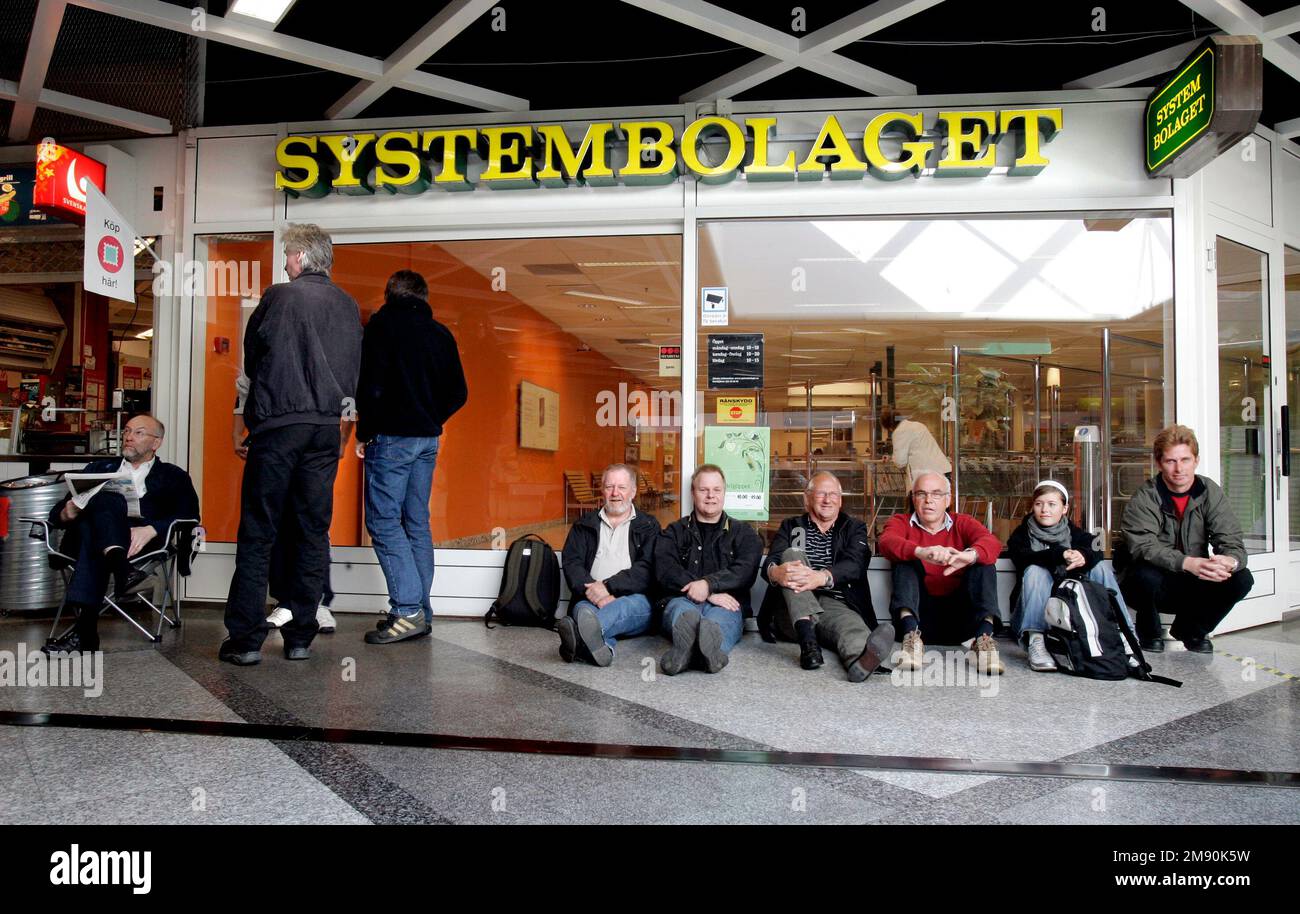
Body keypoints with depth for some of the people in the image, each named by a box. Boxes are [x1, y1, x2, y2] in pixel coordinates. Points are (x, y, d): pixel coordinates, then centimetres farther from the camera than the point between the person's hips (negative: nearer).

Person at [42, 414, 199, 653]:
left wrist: (150, 530, -17)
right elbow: (56, 514, 23)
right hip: (85, 531, 2)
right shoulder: (98, 469, 33)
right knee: (107, 498, -31)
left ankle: (85, 629, -45)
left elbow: (189, 516, 3)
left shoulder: (172, 476, 23)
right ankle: (120, 569, -55)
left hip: (139, 536, -1)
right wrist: (67, 513, -4)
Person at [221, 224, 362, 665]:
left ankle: (245, 638, 3)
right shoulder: (349, 306, 10)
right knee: (314, 533, 8)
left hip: (278, 425, -4)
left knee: (257, 534, 2)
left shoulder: (279, 296, -3)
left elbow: (250, 357, 7)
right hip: (327, 427, 4)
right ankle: (300, 637, 12)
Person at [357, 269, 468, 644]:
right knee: (417, 523, 10)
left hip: (392, 437, -6)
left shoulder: (383, 323, -4)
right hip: (428, 440, 6)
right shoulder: (440, 332, 12)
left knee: (383, 521, -4)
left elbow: (370, 384, -13)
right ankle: (421, 612, 12)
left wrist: (364, 433, -4)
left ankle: (408, 610, -11)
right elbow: (458, 393, 11)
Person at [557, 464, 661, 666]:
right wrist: (592, 591, -14)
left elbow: (646, 570, 0)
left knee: (627, 605, -36)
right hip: (591, 600, 2)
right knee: (582, 608, -33)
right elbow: (571, 564, 7)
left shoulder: (648, 526, 16)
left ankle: (579, 636, -67)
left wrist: (608, 586, -15)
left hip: (636, 601, -2)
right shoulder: (584, 525, 22)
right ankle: (602, 647, -67)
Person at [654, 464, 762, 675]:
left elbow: (746, 571, 2)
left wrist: (709, 584, -16)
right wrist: (709, 595, -12)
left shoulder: (743, 533, 22)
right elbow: (665, 571, 2)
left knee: (720, 617, -36)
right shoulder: (674, 532, 22)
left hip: (726, 604, 0)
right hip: (683, 600, 0)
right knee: (682, 610, -36)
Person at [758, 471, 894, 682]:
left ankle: (861, 658, -72)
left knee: (851, 624, -34)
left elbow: (854, 565, -5)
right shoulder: (791, 526, 19)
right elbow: (770, 562, 0)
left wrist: (821, 577, -29)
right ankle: (807, 639, -43)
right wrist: (776, 572, -29)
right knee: (792, 555, -23)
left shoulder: (854, 528, 17)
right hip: (792, 610, 1)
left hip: (835, 605, -1)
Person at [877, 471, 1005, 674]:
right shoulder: (901, 522, 10)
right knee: (906, 560, -19)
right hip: (919, 614, -1)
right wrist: (920, 552, -37)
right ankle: (911, 633, -40)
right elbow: (887, 542, -15)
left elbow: (992, 543, -10)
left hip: (959, 614, 1)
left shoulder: (963, 523, 13)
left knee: (983, 564, -15)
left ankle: (985, 635, -34)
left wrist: (970, 555, -34)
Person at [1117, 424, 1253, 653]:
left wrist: (1230, 561, -33)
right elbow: (1143, 547, -26)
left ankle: (1190, 630, 7)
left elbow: (1232, 541, -8)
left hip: (1194, 586, 4)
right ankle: (1149, 631, -2)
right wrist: (1188, 563, -41)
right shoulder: (1144, 498, -13)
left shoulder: (1211, 492, -1)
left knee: (1242, 579, -20)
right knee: (1146, 575, -36)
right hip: (1156, 587, -4)